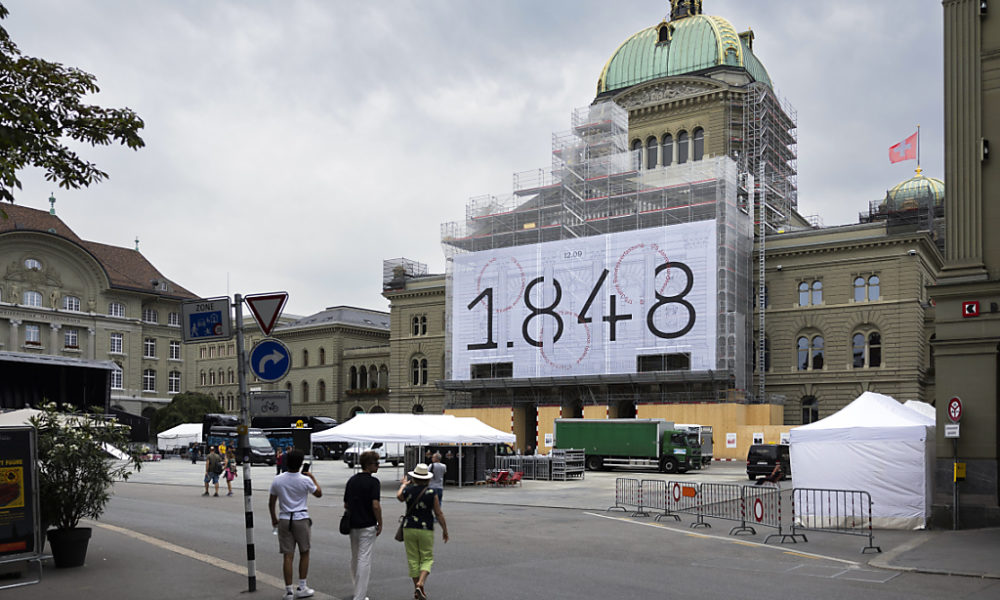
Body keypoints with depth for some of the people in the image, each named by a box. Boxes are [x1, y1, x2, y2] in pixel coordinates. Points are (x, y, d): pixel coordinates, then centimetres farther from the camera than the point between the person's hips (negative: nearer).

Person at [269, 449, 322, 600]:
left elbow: (271, 502, 6)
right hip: (301, 519, -2)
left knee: (287, 556, 5)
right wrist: (313, 478, 17)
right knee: (304, 553, 13)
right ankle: (302, 588, 15)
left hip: (284, 520, 2)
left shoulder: (277, 480, -2)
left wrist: (274, 518, 20)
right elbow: (319, 494, 7)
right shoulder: (305, 480, -10)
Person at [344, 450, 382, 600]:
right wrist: (380, 523, -9)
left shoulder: (351, 480, 7)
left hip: (352, 524, 7)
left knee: (355, 558, 19)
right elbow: (375, 505, -20)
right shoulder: (373, 481, -13)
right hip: (367, 526, -7)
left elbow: (346, 504, 11)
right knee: (364, 559, -4)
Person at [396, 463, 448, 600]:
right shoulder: (432, 493, -10)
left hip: (409, 528, 2)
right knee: (427, 559, 10)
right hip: (426, 530, -2)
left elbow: (399, 497, 20)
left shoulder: (408, 490, -5)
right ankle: (420, 583, -13)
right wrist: (445, 530, 6)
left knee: (413, 559, 11)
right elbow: (439, 514, -6)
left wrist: (403, 484, 38)